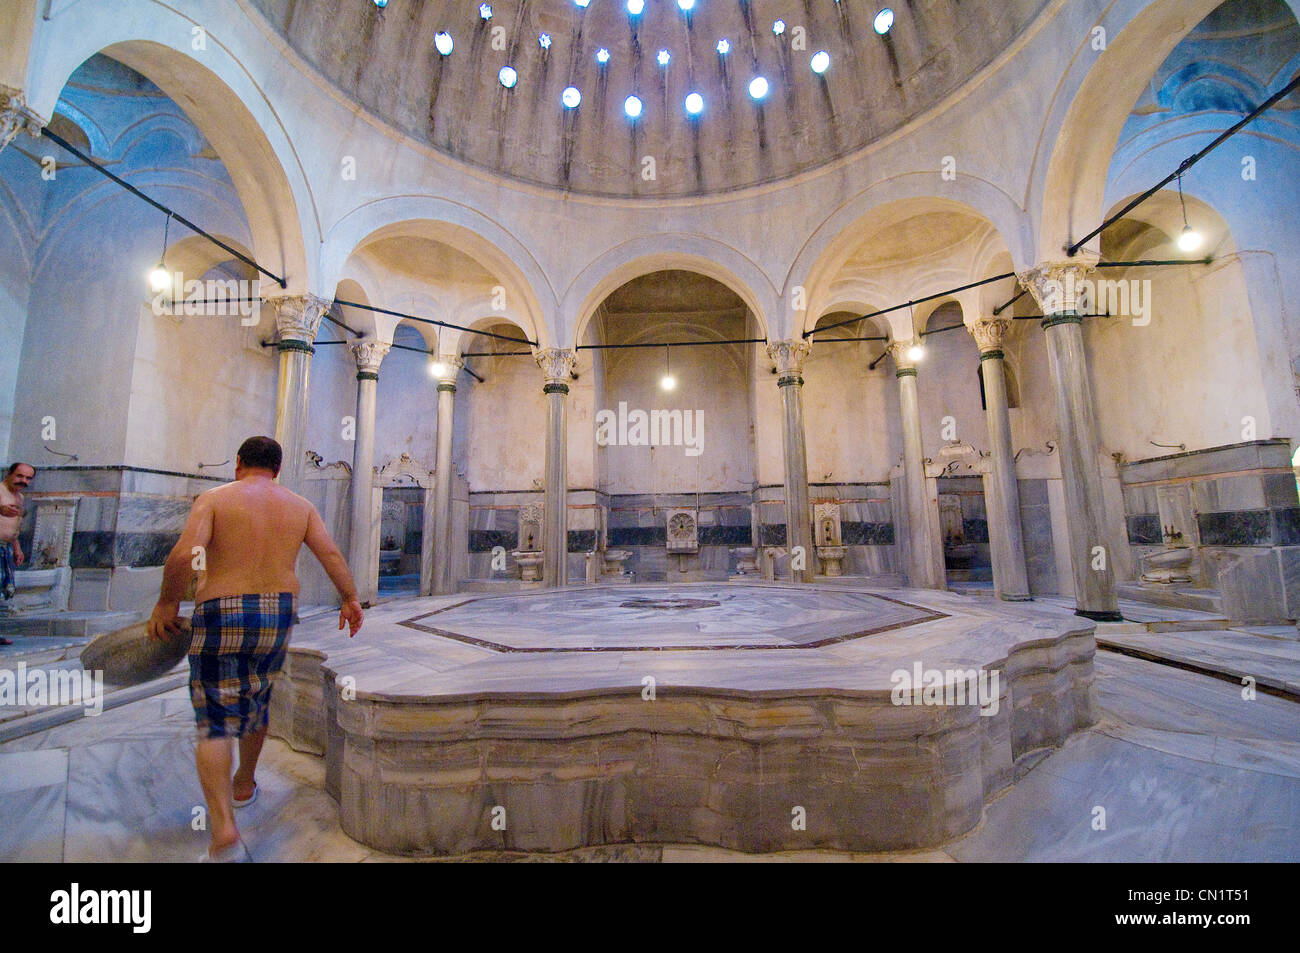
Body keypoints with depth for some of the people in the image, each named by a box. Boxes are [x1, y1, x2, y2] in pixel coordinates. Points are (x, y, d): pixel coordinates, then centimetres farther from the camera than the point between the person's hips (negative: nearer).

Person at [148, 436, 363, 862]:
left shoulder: (214, 499, -4)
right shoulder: (299, 505, 5)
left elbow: (184, 554, -17)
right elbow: (330, 553, -2)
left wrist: (167, 602, -3)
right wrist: (350, 599, 4)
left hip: (222, 618, -4)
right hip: (278, 615, 4)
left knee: (214, 721, 1)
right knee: (257, 697, 25)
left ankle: (224, 832, -9)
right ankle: (244, 783, 44)